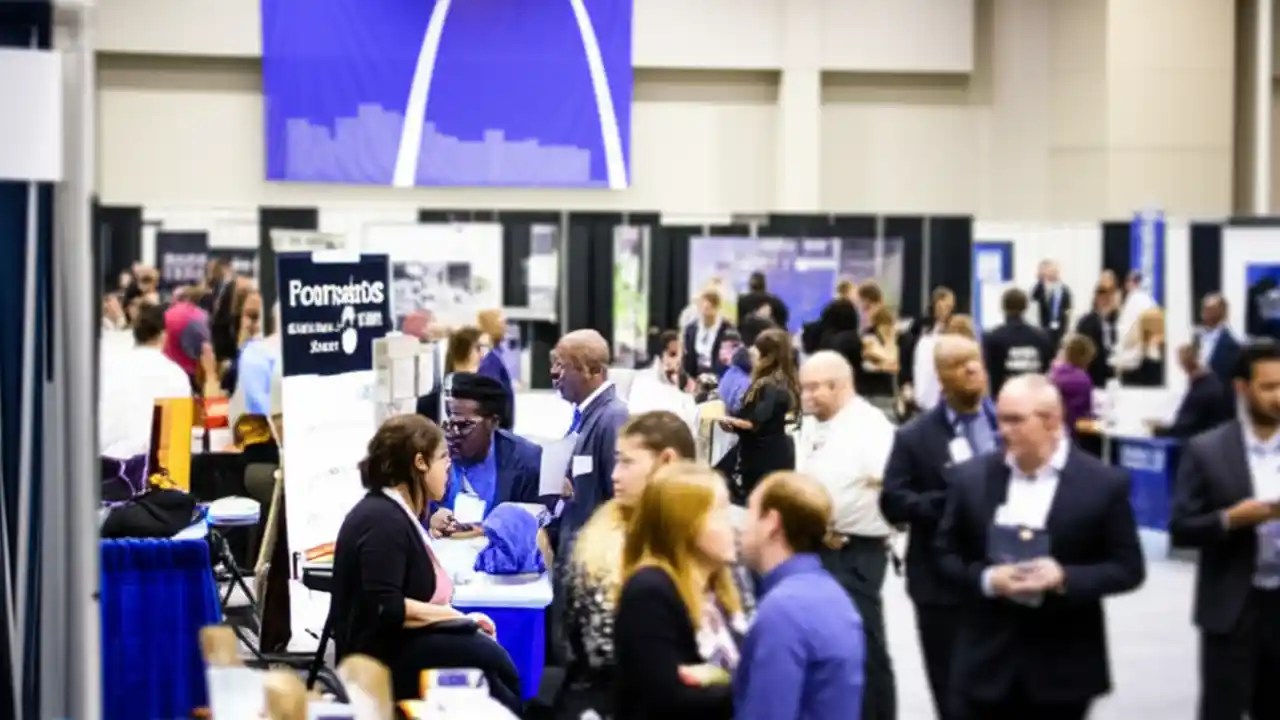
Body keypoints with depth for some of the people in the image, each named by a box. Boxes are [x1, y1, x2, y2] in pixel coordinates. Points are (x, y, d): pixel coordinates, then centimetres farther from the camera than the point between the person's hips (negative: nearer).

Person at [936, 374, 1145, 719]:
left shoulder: (1104, 483, -6)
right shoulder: (971, 477, 1)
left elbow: (1128, 568, -3)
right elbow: (947, 554, 7)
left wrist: (1065, 578, -20)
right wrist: (987, 578, -14)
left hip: (1063, 667, -2)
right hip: (989, 661, 2)